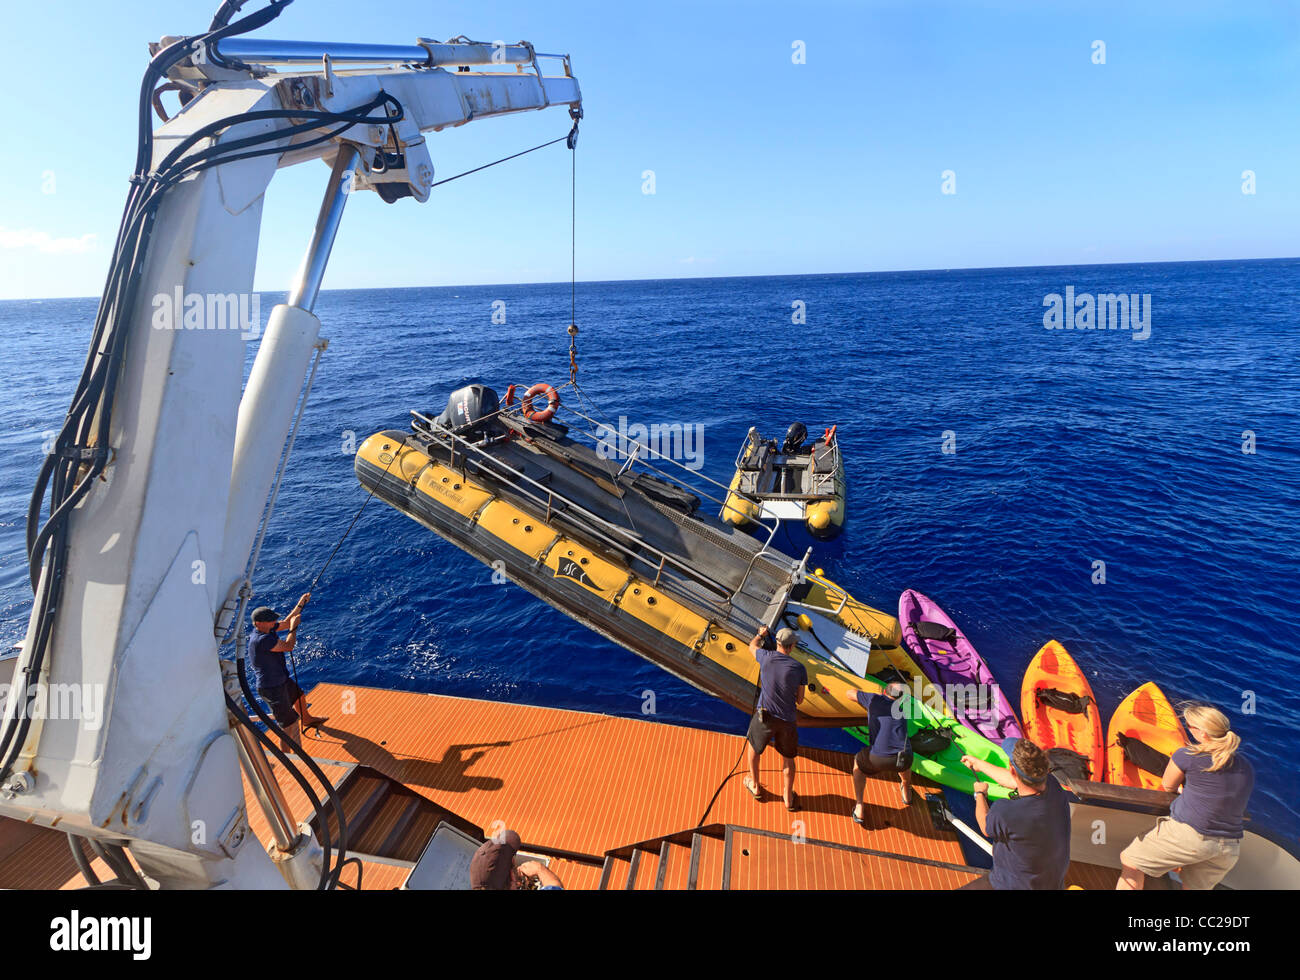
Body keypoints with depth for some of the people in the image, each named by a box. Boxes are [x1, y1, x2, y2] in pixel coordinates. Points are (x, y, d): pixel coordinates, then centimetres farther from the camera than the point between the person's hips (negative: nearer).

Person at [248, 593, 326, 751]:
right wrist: (294, 627, -14)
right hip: (272, 688, -10)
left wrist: (300, 604, 6)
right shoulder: (261, 639, -32)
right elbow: (288, 646, -27)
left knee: (299, 696, 36)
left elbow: (286, 622, 11)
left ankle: (307, 720, 63)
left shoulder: (266, 629, -4)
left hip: (281, 679, 10)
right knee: (288, 726, -5)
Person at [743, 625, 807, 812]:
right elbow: (800, 700, 1)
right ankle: (788, 799, 33)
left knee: (754, 746, 27)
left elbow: (752, 646, 15)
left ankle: (755, 786, 42)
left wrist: (760, 634, 34)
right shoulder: (800, 669, -9)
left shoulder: (767, 657, -10)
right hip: (788, 720, 1)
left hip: (765, 716, 0)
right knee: (788, 758, 22)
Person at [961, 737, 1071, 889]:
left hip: (1012, 886, -6)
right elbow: (1013, 780, 4)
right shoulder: (1053, 785, -19)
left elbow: (985, 828, -10)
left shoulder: (1004, 813, -37)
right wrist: (980, 765, 20)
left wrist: (980, 794, 9)